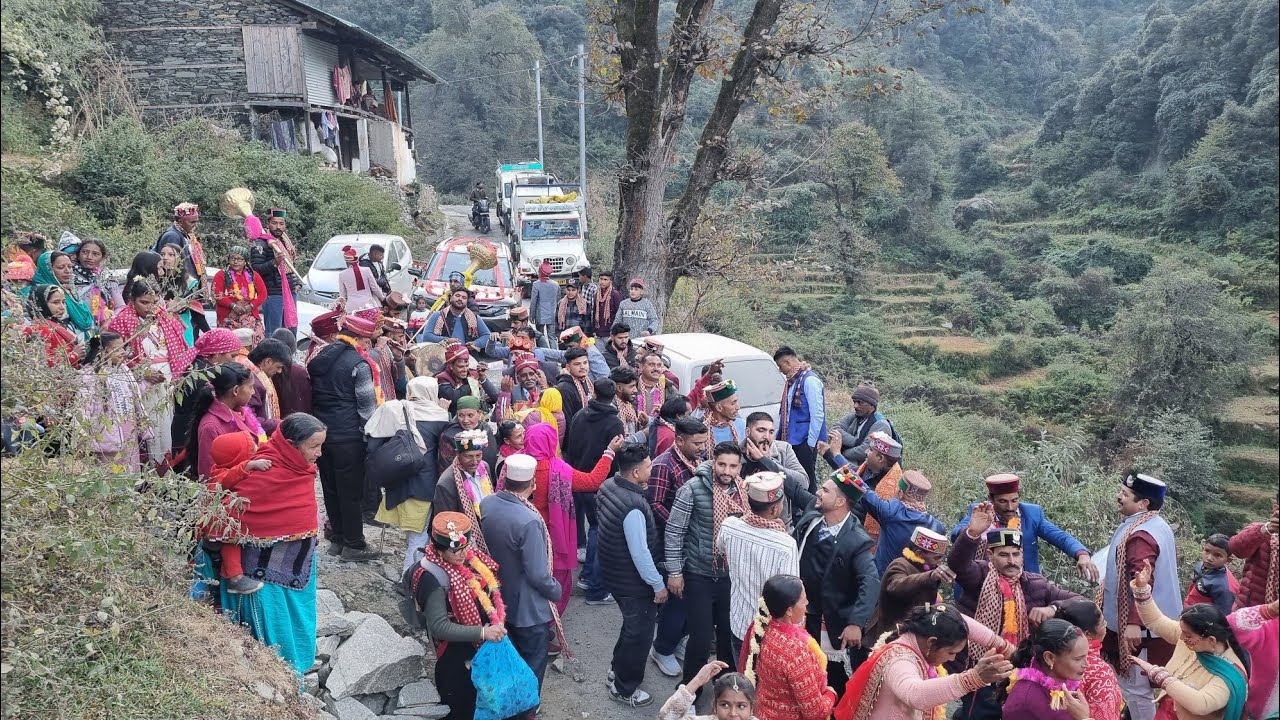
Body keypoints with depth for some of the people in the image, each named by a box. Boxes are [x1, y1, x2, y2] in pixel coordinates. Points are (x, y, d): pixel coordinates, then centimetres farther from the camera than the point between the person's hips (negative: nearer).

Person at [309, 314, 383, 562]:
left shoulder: (320, 358, 9)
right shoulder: (358, 363, -14)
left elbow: (313, 396, 13)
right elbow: (367, 404, -13)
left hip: (322, 434, 7)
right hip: (349, 438, -7)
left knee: (331, 489, 16)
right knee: (351, 492, 2)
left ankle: (337, 539, 26)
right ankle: (354, 545, 10)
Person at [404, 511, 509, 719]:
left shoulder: (468, 555, -7)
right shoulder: (433, 578, -27)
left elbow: (489, 589, 8)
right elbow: (439, 627, -27)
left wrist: (496, 624, -2)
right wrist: (482, 632, -30)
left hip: (481, 646, 7)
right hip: (457, 653, -7)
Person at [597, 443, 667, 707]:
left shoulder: (609, 485, -5)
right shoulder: (633, 506, -34)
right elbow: (640, 553, -28)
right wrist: (658, 585, -17)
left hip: (614, 573, 9)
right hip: (633, 582, -9)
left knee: (632, 625, 30)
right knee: (640, 633, 12)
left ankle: (617, 669, 48)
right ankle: (624, 689, 29)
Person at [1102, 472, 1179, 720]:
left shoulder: (1140, 535, -23)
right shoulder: (1159, 526, 9)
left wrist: (1134, 623, -34)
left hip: (1143, 625, -10)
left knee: (1135, 687, -1)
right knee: (1152, 686, 20)